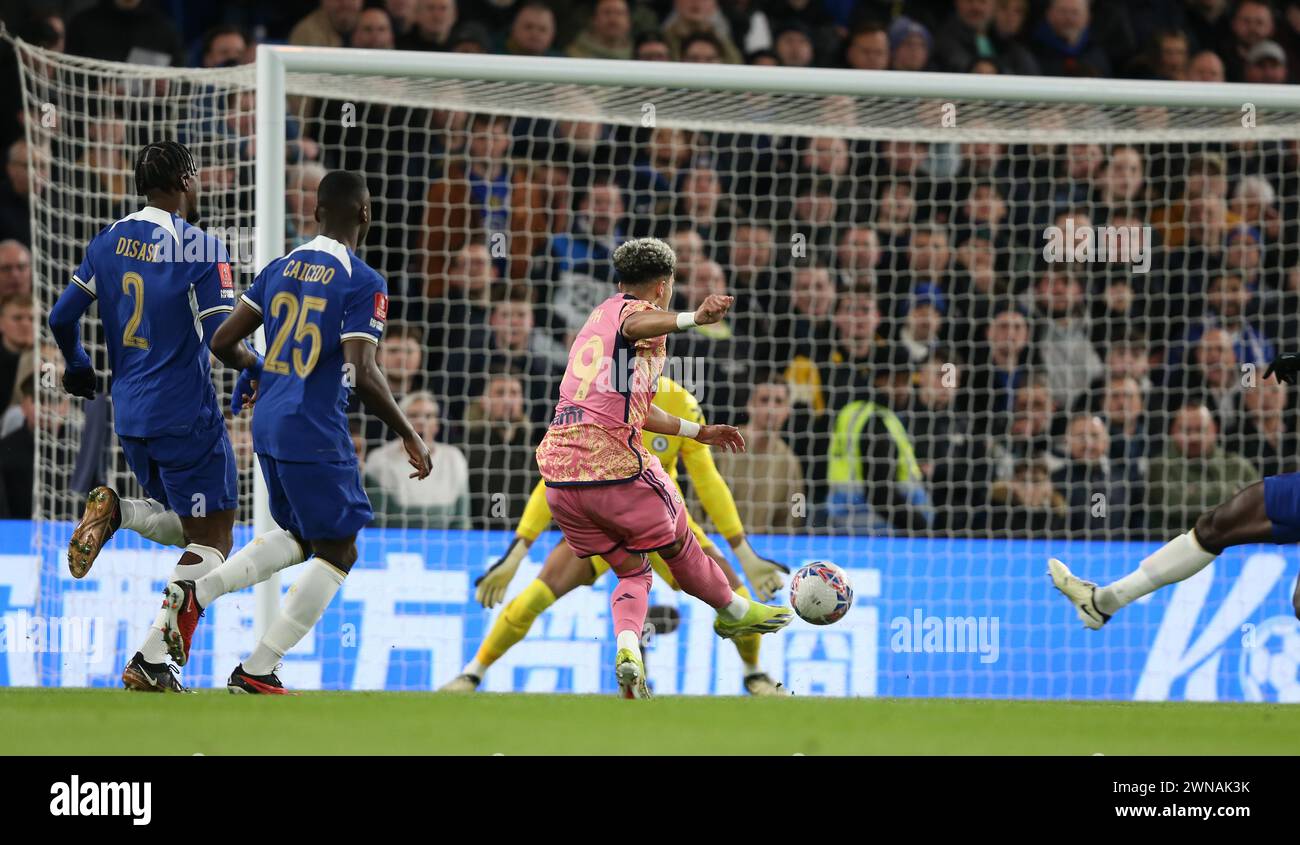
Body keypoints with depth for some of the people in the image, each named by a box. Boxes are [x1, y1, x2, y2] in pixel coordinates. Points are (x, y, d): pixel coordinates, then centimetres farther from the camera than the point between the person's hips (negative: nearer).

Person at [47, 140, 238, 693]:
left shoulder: (109, 242, 7)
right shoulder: (201, 248, -12)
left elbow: (61, 318, 12)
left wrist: (76, 367, 30)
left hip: (129, 418, 7)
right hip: (186, 415, -7)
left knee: (189, 527, 22)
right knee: (211, 539, 1)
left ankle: (115, 511, -9)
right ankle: (150, 663, -12)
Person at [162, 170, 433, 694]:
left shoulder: (281, 269, 8)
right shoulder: (363, 283, -12)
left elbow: (223, 342, 9)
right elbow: (363, 375, -21)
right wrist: (409, 436, -9)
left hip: (268, 427, 7)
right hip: (316, 434, -7)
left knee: (299, 539, 25)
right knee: (337, 553, 6)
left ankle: (196, 593, 4)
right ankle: (256, 672, 1)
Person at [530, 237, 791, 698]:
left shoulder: (596, 318, 27)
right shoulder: (638, 311, 0)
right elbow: (635, 325, -30)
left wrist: (698, 431, 45)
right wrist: (693, 318, -47)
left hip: (559, 473, 7)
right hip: (615, 465, -7)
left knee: (631, 571, 16)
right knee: (678, 547, 18)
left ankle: (627, 645, -10)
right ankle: (736, 611, 39)